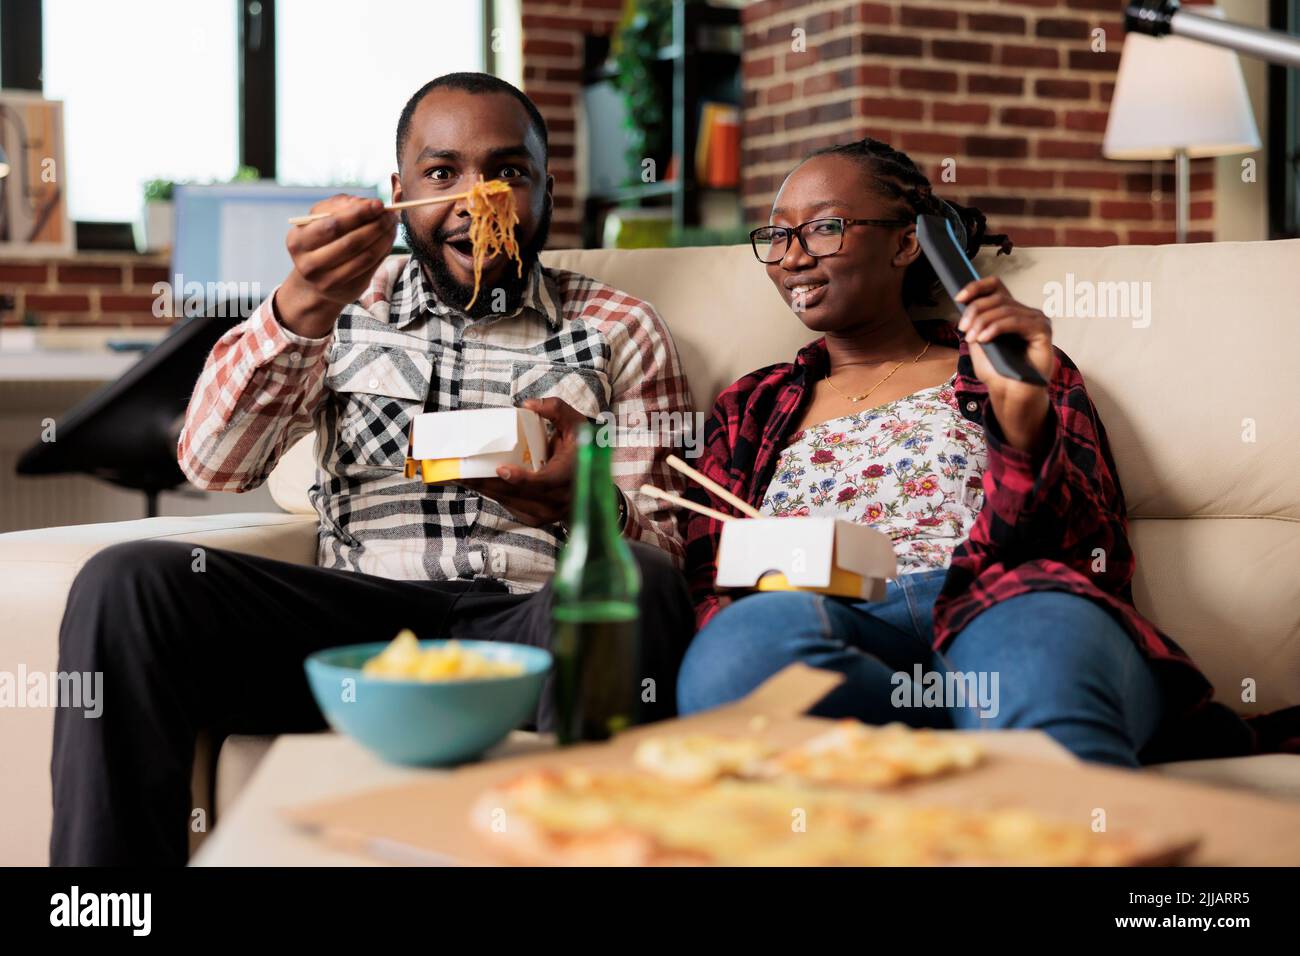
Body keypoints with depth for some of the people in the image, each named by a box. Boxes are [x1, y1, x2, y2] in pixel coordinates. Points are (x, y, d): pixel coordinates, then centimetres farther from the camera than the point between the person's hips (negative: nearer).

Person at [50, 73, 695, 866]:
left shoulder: (619, 329, 14)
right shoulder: (347, 303, 18)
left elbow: (661, 551, 6)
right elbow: (211, 466, 3)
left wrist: (591, 503, -19)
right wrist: (300, 308, -14)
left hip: (539, 620, -1)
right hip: (362, 613, 2)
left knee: (636, 588, -36)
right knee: (126, 583, -22)